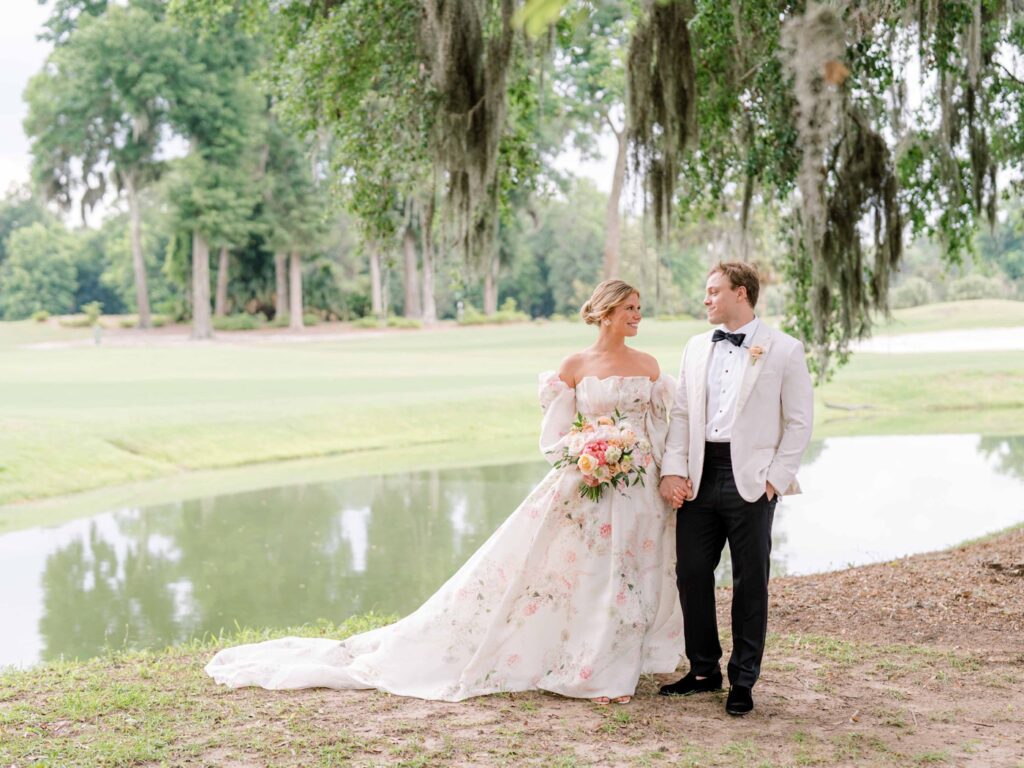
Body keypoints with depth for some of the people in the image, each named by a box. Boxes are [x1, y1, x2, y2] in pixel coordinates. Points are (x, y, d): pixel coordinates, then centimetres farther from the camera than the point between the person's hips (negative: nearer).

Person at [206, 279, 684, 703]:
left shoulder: (649, 366, 7)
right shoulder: (575, 367, -1)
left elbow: (661, 430, 9)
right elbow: (555, 434, 0)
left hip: (639, 489, 3)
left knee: (625, 578, 6)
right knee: (580, 575, -3)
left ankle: (611, 674, 15)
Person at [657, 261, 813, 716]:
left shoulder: (784, 351, -2)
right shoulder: (696, 349, 12)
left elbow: (799, 422, -2)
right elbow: (681, 413, 11)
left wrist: (775, 478, -9)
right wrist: (673, 470, 0)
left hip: (750, 481, -5)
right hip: (699, 476, 5)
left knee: (750, 582, 4)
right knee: (691, 574, 7)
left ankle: (743, 682, 16)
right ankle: (703, 670, 23)